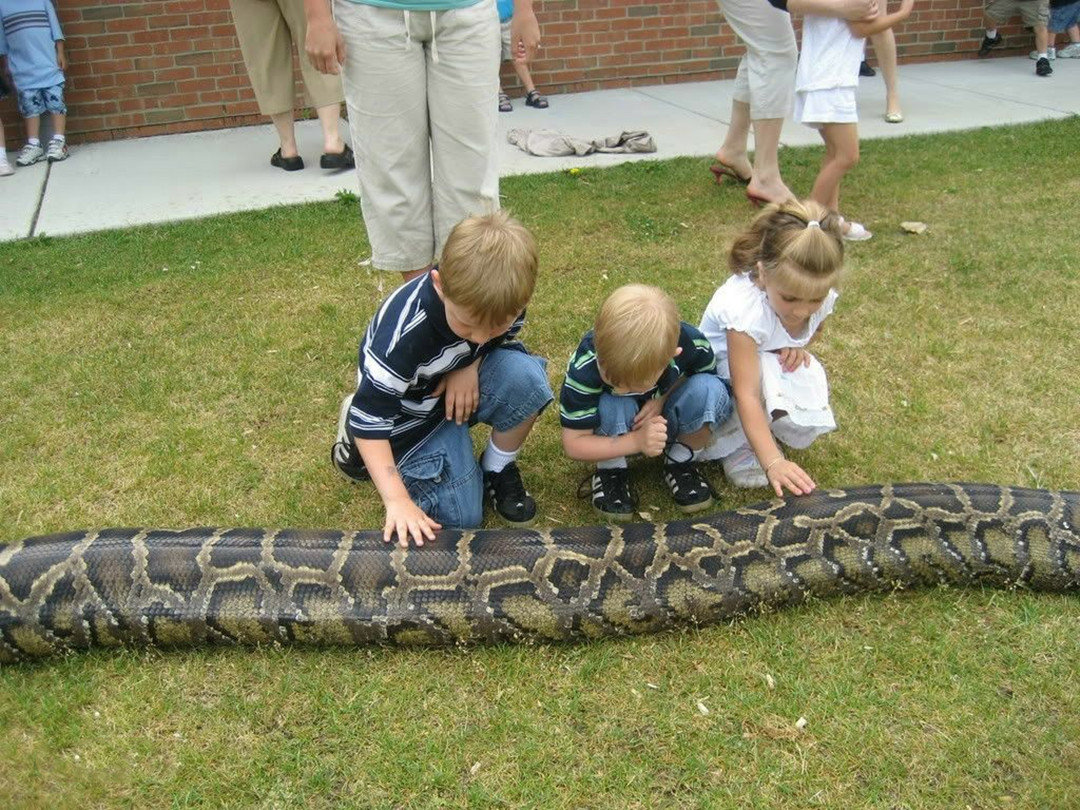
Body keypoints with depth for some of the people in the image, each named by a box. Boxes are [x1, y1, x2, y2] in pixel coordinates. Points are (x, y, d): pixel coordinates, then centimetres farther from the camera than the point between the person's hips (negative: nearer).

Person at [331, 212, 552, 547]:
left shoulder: (501, 301, -21)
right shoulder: (403, 333, -37)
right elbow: (370, 416, -30)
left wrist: (471, 364, -20)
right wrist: (397, 500, -35)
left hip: (461, 384, 4)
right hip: (410, 414, -4)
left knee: (526, 377, -27)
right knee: (463, 516, -7)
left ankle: (497, 468, 0)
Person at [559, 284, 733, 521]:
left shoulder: (693, 347, -29)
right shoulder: (584, 367, -32)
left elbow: (707, 376, -4)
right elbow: (573, 444, -25)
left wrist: (663, 398, -23)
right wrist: (636, 442, -39)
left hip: (663, 418, 2)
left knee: (710, 390, -28)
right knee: (611, 406, -35)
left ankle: (680, 461, -2)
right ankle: (610, 470, -5)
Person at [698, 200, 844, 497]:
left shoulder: (820, 296, -19)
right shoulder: (745, 307, -38)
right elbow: (747, 394, -40)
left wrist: (798, 347, -15)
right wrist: (773, 462, -48)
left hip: (777, 372, 5)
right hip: (721, 375, -5)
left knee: (803, 431, -22)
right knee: (766, 369, -37)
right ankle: (737, 447, -14)